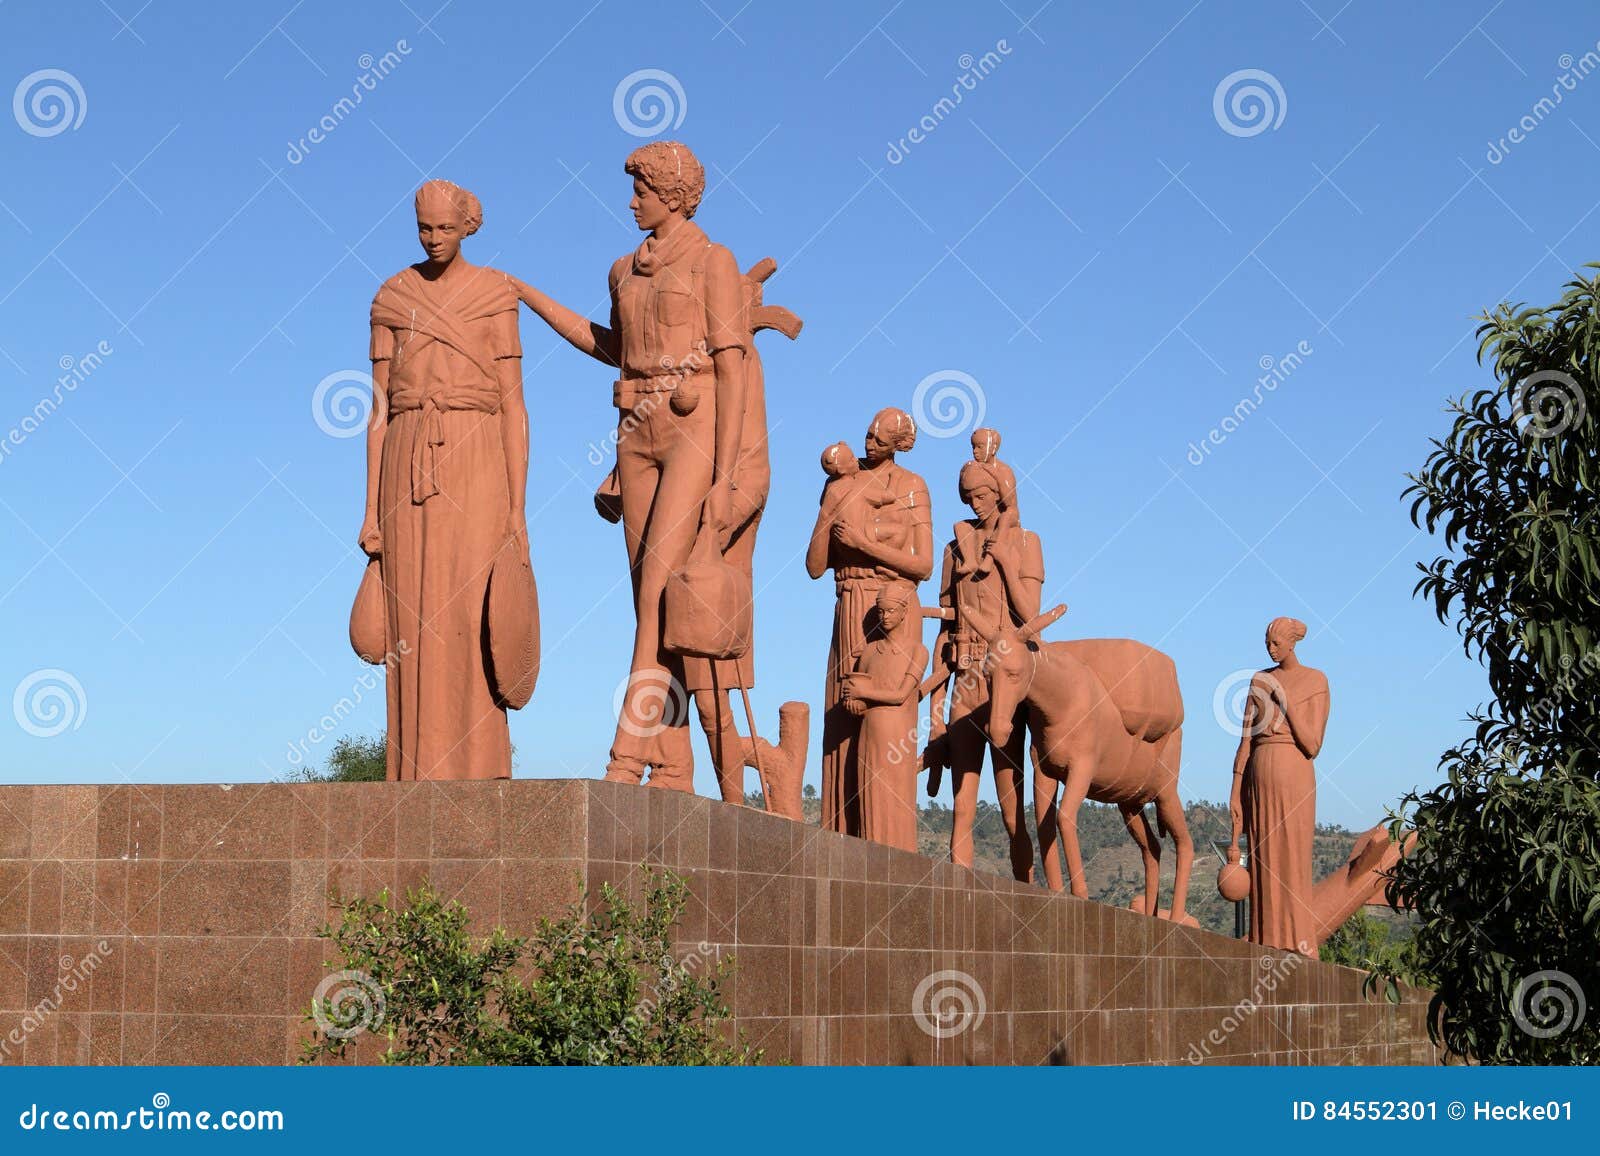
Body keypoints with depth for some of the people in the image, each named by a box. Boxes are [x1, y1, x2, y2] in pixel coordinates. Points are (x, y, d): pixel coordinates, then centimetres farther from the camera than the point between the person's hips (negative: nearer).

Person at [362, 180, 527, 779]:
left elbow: (514, 405, 1)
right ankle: (420, 781, 2)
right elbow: (380, 410, 11)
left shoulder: (495, 294, 4)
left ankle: (478, 780, -10)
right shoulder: (391, 299, 12)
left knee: (471, 615, -12)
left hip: (475, 463, -3)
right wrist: (371, 509, 5)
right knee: (413, 622, -2)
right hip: (407, 466, 3)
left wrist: (518, 505, -6)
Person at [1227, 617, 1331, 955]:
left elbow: (1313, 746, -8)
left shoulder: (1316, 682, -1)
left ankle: (1298, 947, -3)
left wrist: (1286, 702, -12)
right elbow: (1246, 740, 11)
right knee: (1263, 862, 3)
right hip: (1258, 777, 4)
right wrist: (1235, 792, 6)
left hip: (1294, 776, -4)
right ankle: (1267, 944, 6)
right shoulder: (1260, 680, 12)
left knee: (1293, 863, -6)